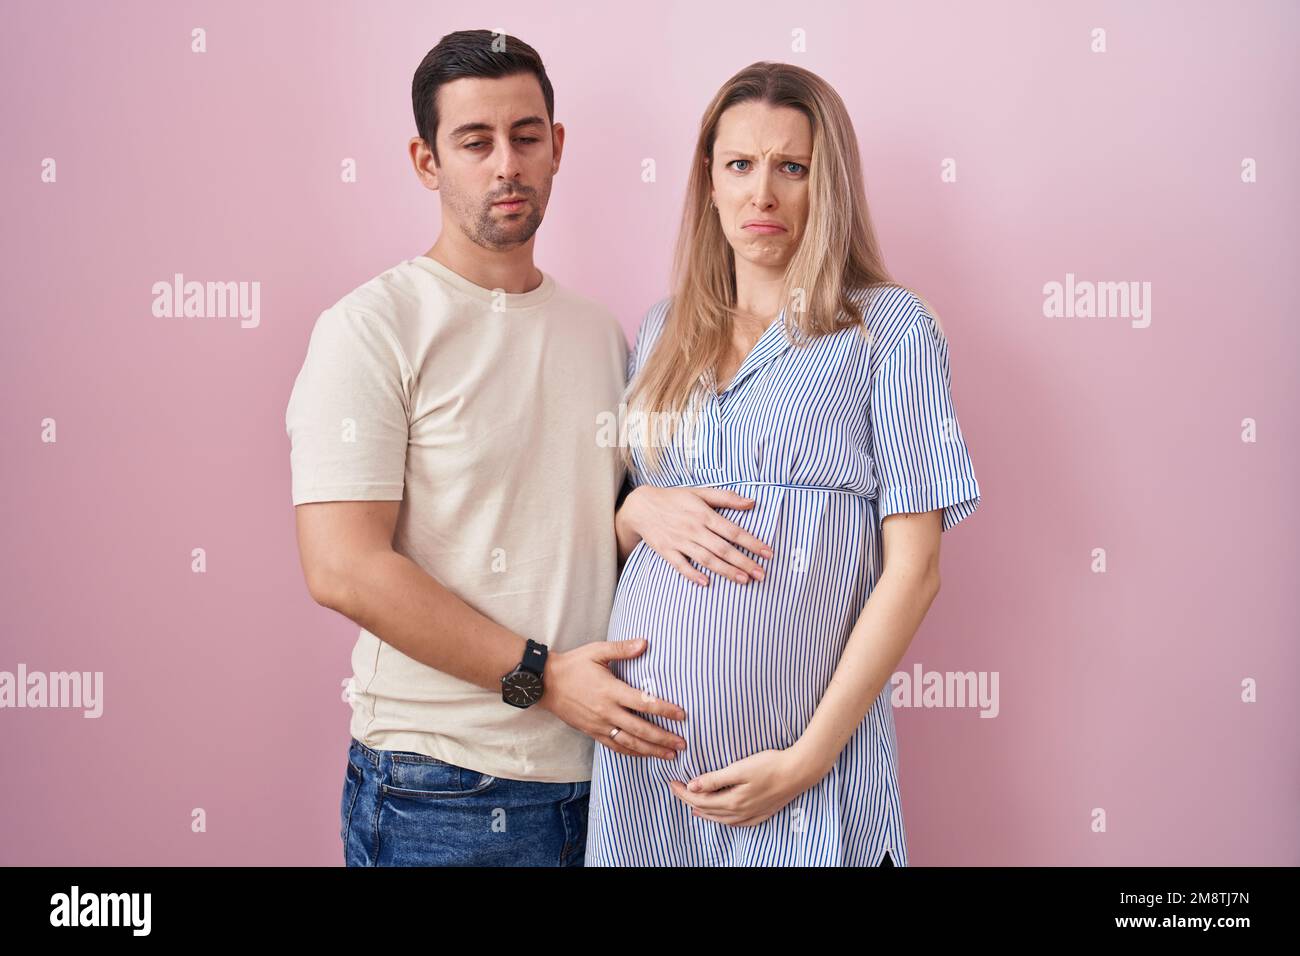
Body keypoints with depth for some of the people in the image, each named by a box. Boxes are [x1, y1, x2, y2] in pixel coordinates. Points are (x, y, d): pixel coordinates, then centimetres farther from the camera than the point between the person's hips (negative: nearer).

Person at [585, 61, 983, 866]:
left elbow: (914, 569, -8)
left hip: (804, 747, -4)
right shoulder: (665, 330, 10)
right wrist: (642, 509, -5)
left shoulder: (889, 326, -4)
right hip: (646, 741, 4)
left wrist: (810, 756, -14)